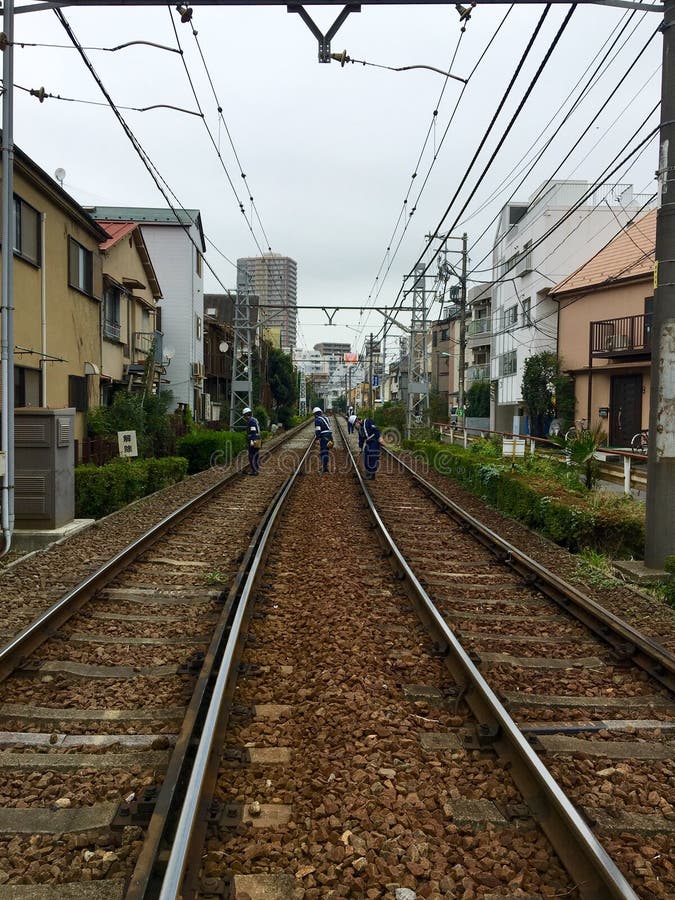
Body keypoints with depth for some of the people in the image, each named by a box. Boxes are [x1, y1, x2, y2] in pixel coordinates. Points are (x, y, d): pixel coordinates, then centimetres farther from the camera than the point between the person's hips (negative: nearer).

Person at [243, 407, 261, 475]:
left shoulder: (251, 421, -15)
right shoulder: (255, 420, 16)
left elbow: (253, 432, -22)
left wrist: (252, 441, -25)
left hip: (253, 441, -10)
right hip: (258, 440, 10)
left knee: (252, 456, -6)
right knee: (256, 456, 12)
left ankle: (254, 471, -6)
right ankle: (257, 470, 16)